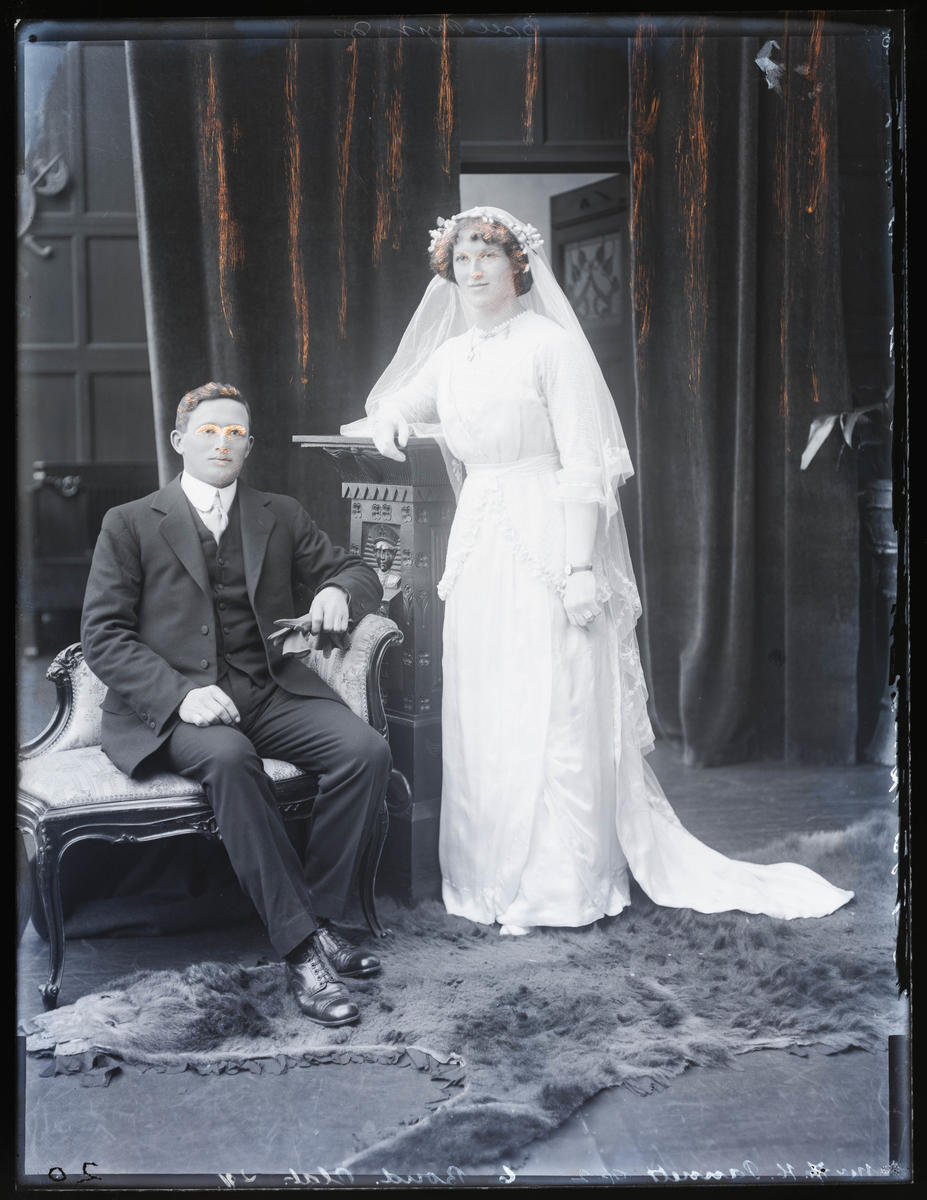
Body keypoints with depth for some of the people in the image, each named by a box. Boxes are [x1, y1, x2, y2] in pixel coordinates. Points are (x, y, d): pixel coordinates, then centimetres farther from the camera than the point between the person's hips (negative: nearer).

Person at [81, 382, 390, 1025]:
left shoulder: (281, 515, 18)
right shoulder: (131, 524, 8)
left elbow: (358, 571, 21)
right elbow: (103, 635, 0)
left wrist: (339, 592, -7)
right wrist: (181, 692, -18)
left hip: (271, 690, 4)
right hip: (172, 704, -3)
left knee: (367, 749, -24)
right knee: (228, 756, -37)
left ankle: (320, 915, -11)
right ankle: (301, 944, -30)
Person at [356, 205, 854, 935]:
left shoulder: (550, 343, -5)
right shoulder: (449, 356, 13)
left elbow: (585, 464, -11)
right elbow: (393, 406, 31)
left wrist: (580, 565, -18)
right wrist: (386, 419, 6)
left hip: (546, 546, -6)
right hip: (478, 546, 6)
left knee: (551, 714, -4)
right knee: (480, 717, 7)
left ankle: (556, 887, 8)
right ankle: (493, 877, 18)